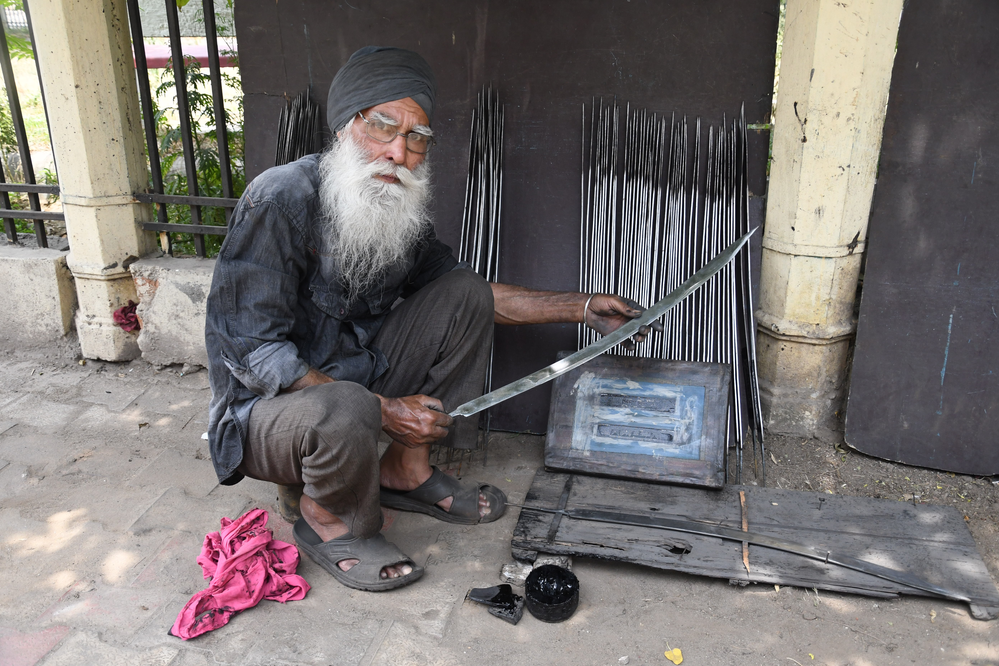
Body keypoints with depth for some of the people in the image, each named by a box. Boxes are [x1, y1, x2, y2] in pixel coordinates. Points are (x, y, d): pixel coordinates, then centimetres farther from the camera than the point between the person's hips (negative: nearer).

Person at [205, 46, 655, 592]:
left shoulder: (401, 217, -2)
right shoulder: (280, 201, -23)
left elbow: (477, 296, 10)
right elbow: (251, 351, -25)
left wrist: (582, 308, 1)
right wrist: (385, 410, -26)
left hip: (359, 376, 7)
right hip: (266, 408, -6)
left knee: (466, 295, -3)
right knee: (345, 407, -40)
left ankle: (407, 467, 3)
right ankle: (328, 518, -4)